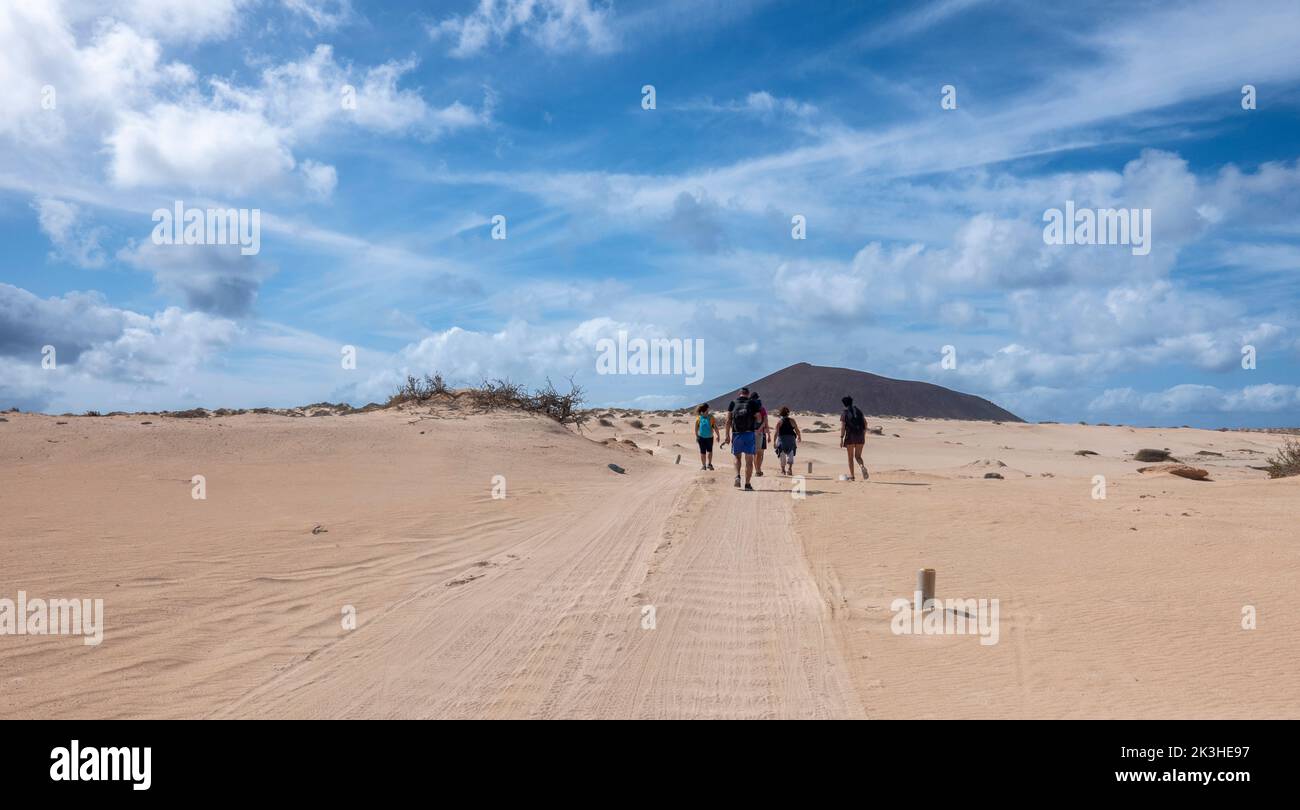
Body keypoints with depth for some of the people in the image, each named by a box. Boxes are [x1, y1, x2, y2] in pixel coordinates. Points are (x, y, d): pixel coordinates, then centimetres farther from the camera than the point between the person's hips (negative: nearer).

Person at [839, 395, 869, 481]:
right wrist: (864, 434, 20)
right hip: (860, 436, 3)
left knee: (850, 457, 9)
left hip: (850, 436, -3)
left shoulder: (844, 414, -1)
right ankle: (863, 467, -22)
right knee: (858, 456, 10)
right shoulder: (858, 410, 13)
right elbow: (865, 423, 11)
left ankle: (851, 476, 7)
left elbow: (842, 427, -12)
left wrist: (841, 439, -14)